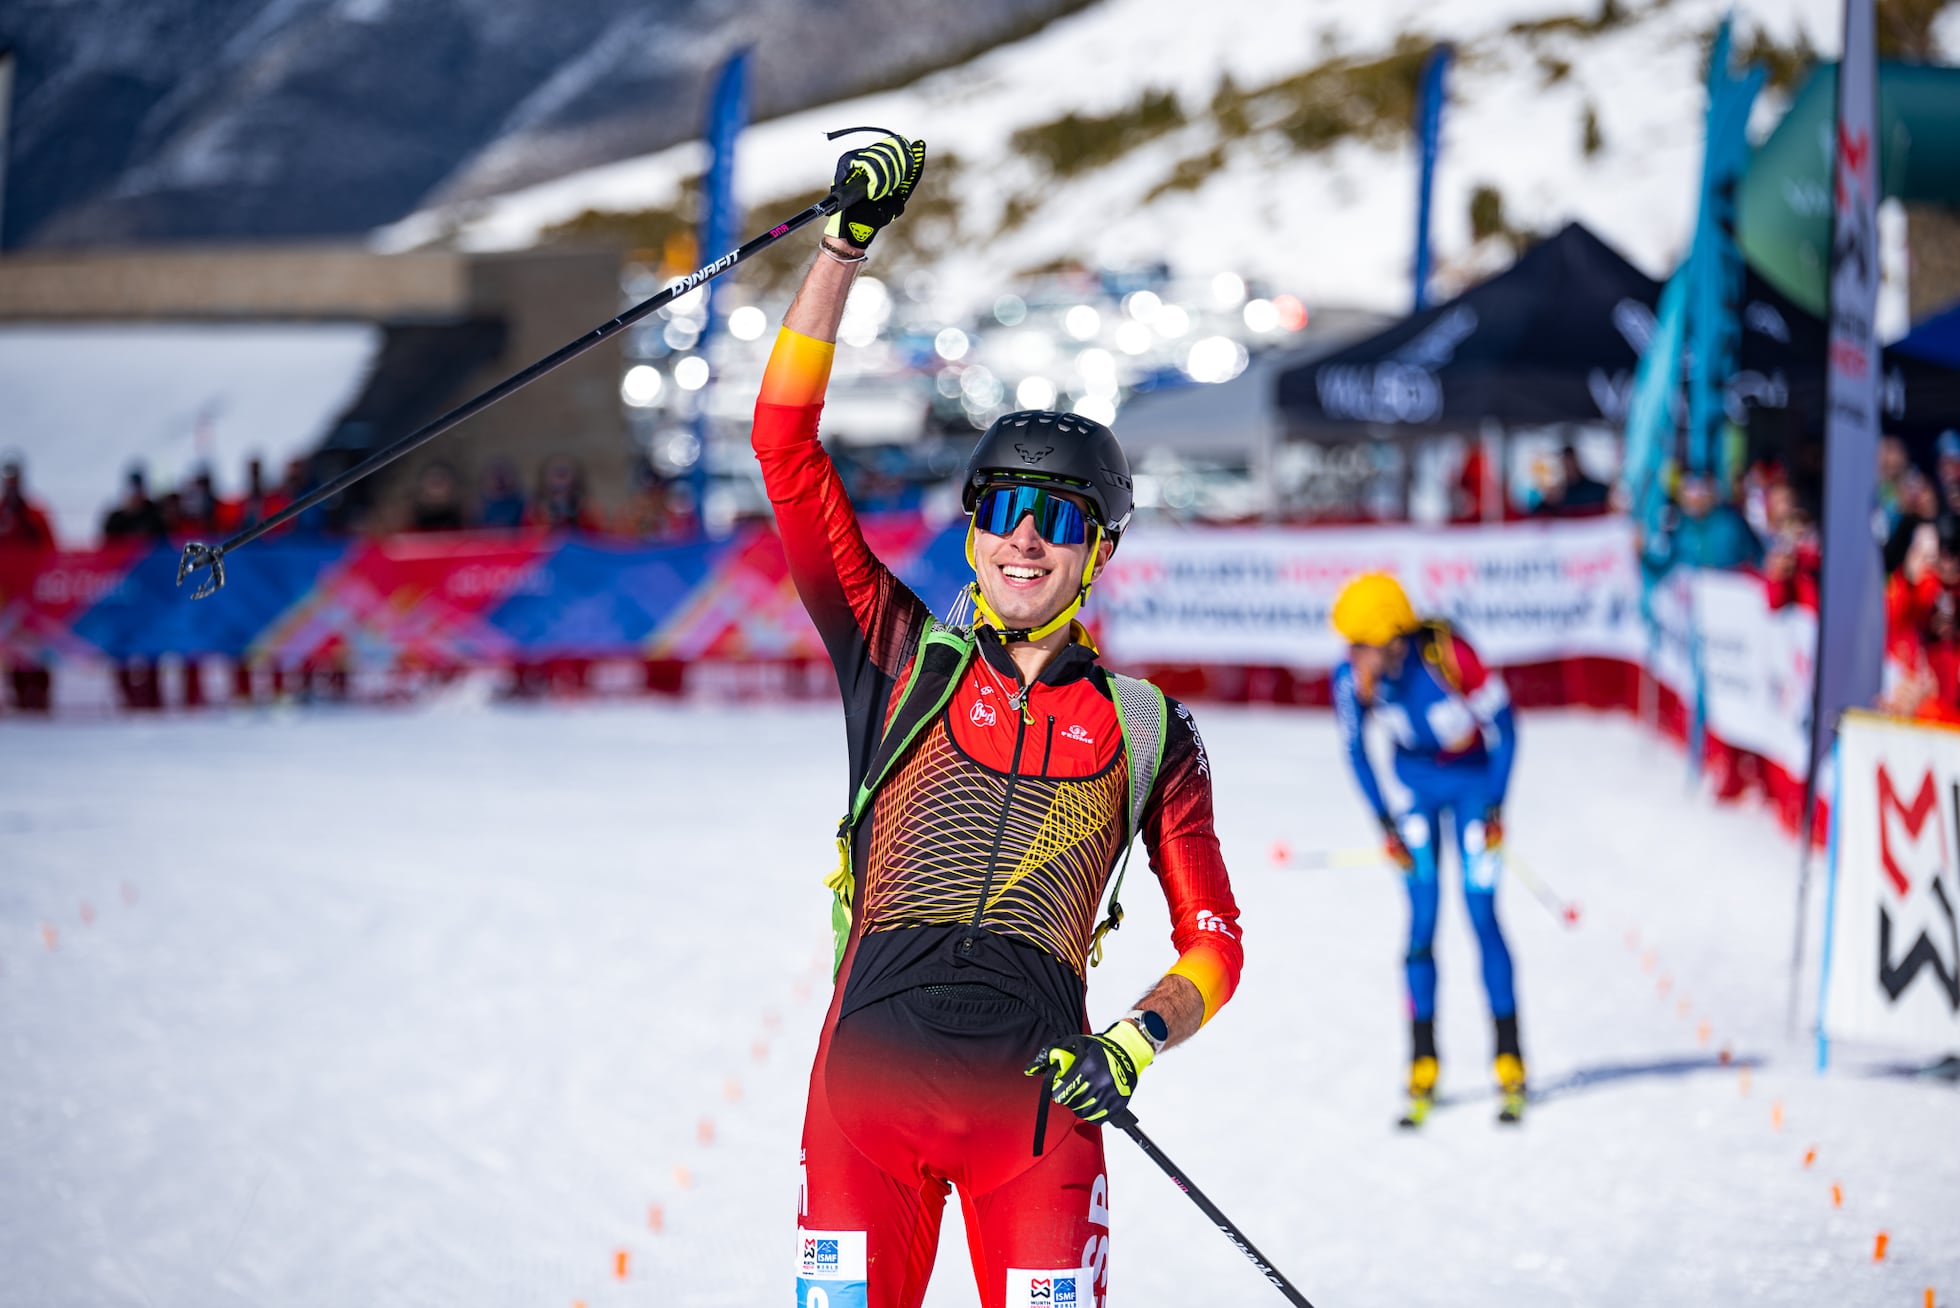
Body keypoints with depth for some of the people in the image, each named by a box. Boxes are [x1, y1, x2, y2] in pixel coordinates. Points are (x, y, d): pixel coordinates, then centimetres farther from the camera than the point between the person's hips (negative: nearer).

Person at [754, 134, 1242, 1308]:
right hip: (870, 1068, 0)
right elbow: (788, 447, 8)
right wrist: (847, 243, 3)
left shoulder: (1148, 732, 15)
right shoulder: (903, 661, 15)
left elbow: (1214, 944, 14)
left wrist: (1135, 1044, -7)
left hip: (1036, 1094, 0)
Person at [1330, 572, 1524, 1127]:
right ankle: (1423, 1065, 4)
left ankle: (1510, 1060, 0)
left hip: (1473, 778, -3)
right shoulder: (1354, 678, -22)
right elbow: (1355, 749, -3)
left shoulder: (1446, 654, -32)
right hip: (1418, 782, 3)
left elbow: (1503, 723, -18)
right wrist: (1385, 823, -5)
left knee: (1481, 912, -8)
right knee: (1421, 919, -4)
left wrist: (1496, 808, -15)